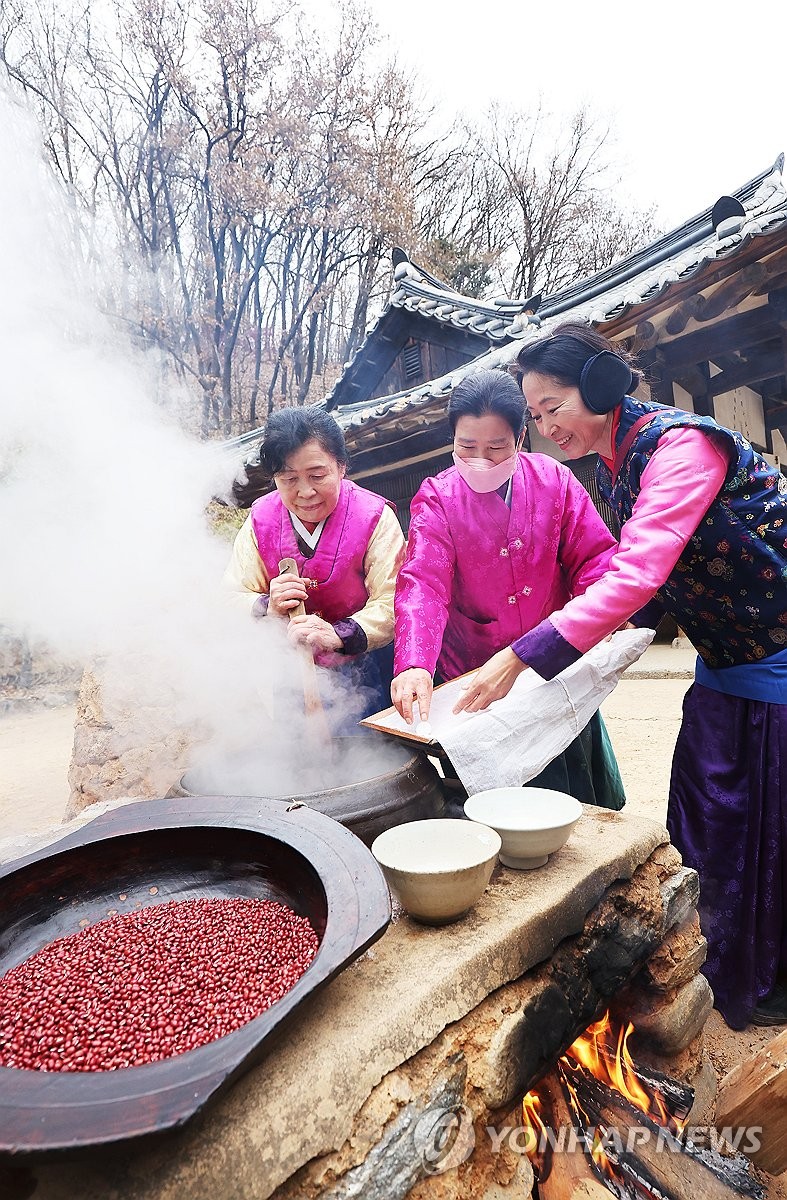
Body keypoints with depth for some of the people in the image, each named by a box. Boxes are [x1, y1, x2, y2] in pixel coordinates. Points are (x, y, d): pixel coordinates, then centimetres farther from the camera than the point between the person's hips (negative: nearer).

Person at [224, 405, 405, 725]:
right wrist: (267, 607, -30)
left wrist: (338, 635, -40)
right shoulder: (261, 520, -5)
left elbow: (393, 605, -23)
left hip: (363, 665, -3)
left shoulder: (374, 517, -15)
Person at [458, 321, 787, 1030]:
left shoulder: (681, 443, -24)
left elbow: (638, 576, -36)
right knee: (709, 826, 15)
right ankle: (730, 983, 38)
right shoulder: (612, 469, 4)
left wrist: (521, 657, -37)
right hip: (726, 665, 8)